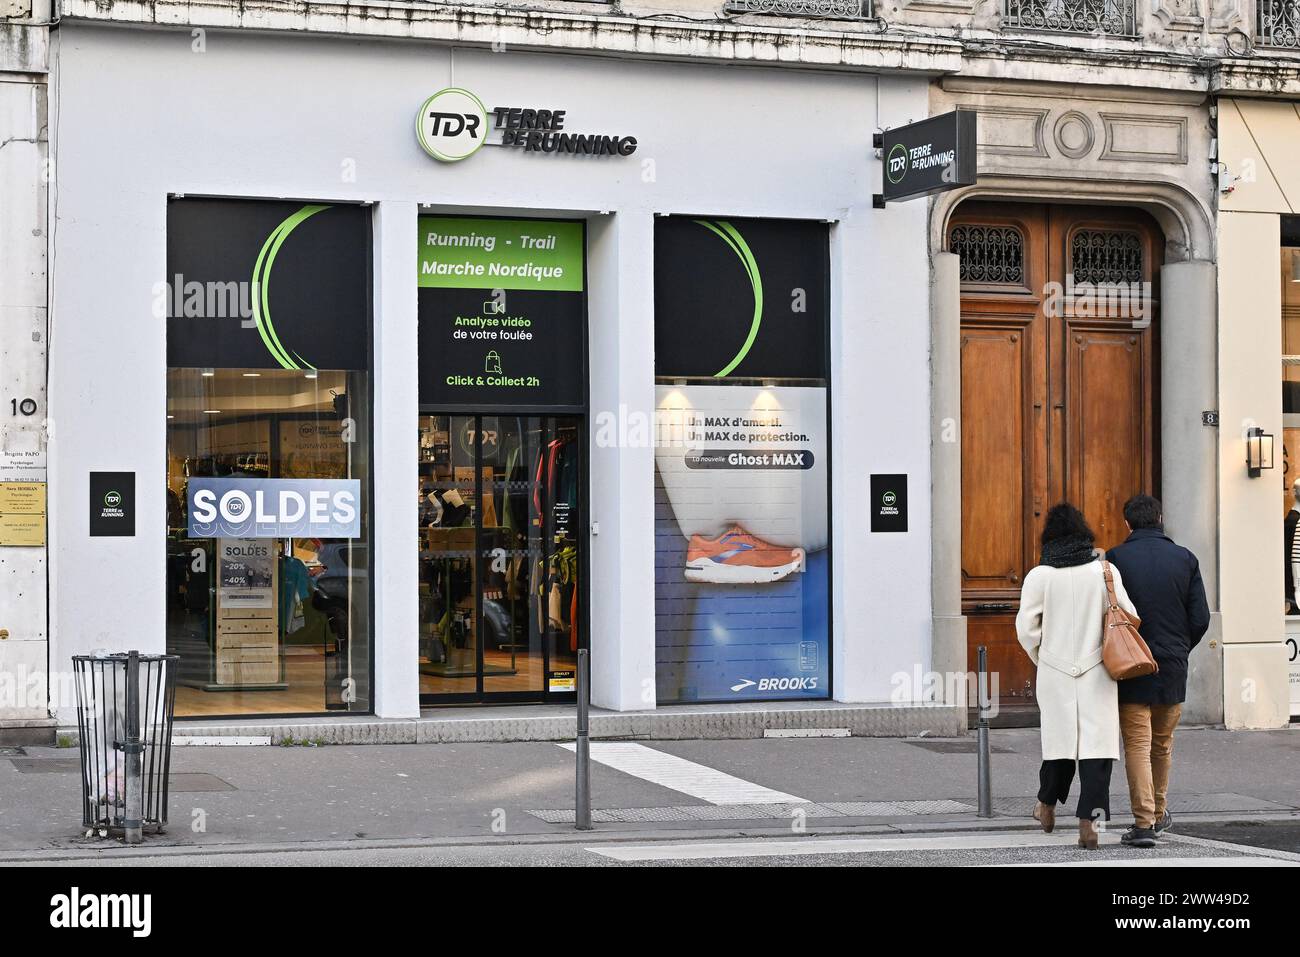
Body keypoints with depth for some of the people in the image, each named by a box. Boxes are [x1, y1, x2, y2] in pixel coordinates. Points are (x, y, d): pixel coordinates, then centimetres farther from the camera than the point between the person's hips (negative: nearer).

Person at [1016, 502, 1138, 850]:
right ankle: (1089, 818, -10)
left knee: (1060, 739, 16)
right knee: (1096, 742, -1)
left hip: (1055, 672, 1)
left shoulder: (1039, 576, -4)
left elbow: (1026, 628, -2)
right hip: (1097, 672, -1)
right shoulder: (1105, 570, -3)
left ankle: (1047, 806, 32)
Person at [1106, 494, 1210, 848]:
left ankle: (1144, 822, -8)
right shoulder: (1185, 559, 1)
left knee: (1137, 745, -1)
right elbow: (1200, 619, -1)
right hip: (1173, 668, 3)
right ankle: (1159, 813, 30)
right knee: (1162, 744, 18)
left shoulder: (1116, 559, -6)